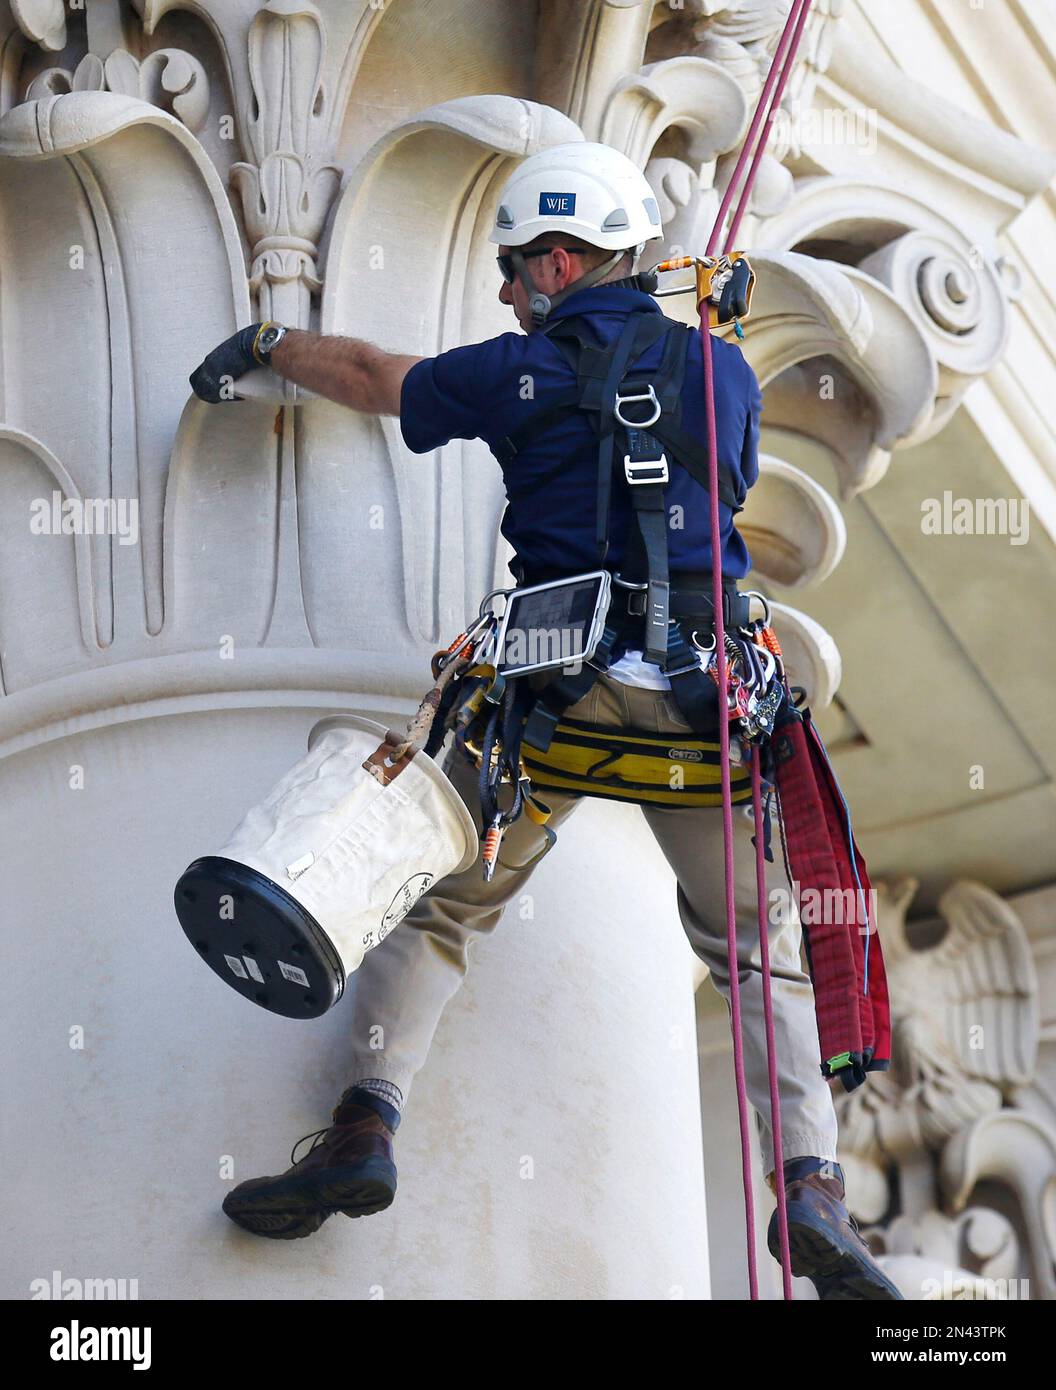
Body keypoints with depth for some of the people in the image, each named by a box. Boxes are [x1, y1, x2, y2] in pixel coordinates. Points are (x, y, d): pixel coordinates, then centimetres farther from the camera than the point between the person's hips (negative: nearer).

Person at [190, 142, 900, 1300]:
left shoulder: (520, 372, 3)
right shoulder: (723, 371, 12)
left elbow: (374, 377, 20)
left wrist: (264, 346, 39)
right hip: (699, 683, 2)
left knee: (441, 897, 13)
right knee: (754, 936, 11)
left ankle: (366, 1126, 4)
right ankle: (809, 1184, 0)